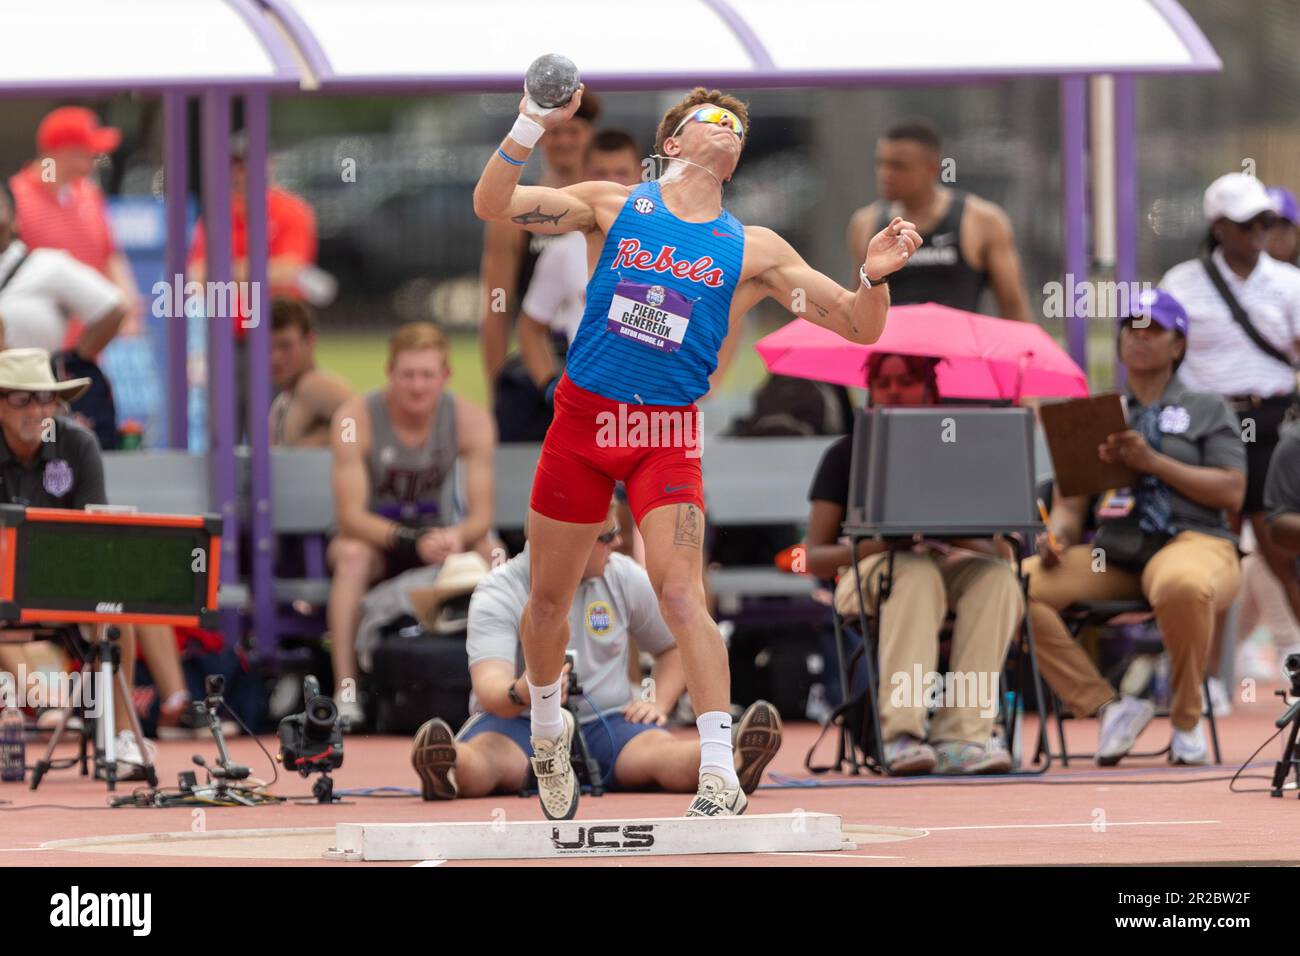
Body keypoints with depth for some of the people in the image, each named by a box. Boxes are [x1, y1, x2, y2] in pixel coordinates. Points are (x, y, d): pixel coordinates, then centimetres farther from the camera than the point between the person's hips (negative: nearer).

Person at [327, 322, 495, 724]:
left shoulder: (470, 420, -12)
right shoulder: (356, 419, -19)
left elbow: (481, 514, -14)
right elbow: (351, 516, -23)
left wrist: (456, 537, -39)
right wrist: (415, 541, -40)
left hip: (437, 537, 2)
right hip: (374, 539, -2)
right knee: (352, 555, -36)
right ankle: (345, 690, -37)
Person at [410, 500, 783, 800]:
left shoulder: (626, 578, 7)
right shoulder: (498, 594, -8)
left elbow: (674, 648, 23)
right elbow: (490, 689, -23)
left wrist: (660, 704, 2)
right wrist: (521, 694, -48)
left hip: (605, 724, 3)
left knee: (660, 751, -33)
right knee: (481, 758, -39)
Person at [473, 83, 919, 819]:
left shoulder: (754, 251, 4)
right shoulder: (616, 207, 4)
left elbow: (860, 326, 3)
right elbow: (492, 205, -1)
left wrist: (875, 276, -19)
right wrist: (532, 127, -16)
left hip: (667, 433, -1)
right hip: (582, 418, 1)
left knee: (681, 592, -19)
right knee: (549, 599, 10)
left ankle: (720, 774, -20)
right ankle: (548, 727, 37)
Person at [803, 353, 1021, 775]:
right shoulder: (847, 454, 9)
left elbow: (1000, 550, 5)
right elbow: (813, 557, 3)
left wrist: (965, 540, -18)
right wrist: (870, 545, -17)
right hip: (872, 570, -2)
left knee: (997, 577, -34)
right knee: (916, 574, -39)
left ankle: (961, 735, -41)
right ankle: (902, 734, -49)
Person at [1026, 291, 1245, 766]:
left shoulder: (1207, 410, 15)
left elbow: (1231, 492, 1)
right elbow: (1070, 500, 17)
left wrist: (1153, 462, -9)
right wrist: (1056, 536, -7)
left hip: (1191, 542, -4)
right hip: (1109, 552, 4)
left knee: (1181, 585, -43)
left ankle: (1186, 720, -19)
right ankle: (1109, 707, -17)